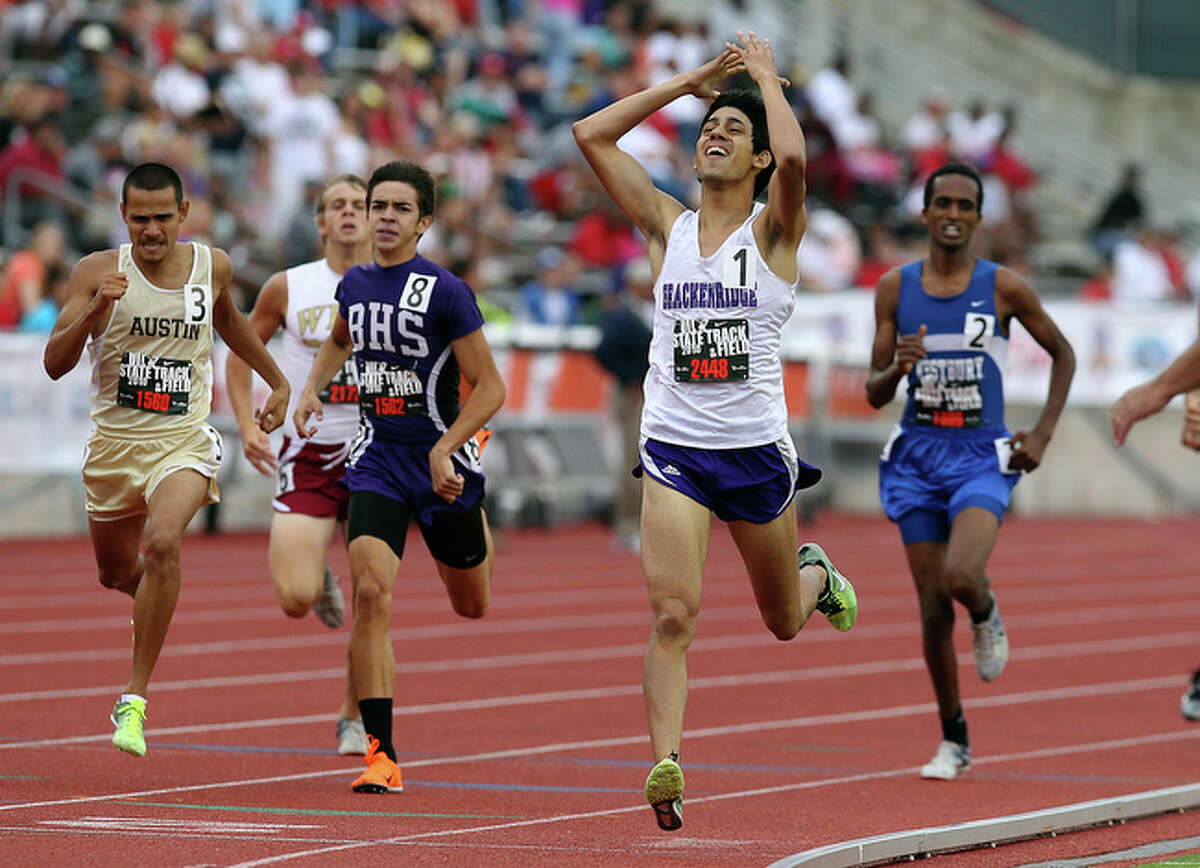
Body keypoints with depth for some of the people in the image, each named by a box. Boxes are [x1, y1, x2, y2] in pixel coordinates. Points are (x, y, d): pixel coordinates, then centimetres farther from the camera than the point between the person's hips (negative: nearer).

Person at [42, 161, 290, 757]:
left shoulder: (212, 266, -1)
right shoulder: (98, 272, -9)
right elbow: (55, 363, -15)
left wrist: (278, 383, 29)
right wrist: (93, 311, -31)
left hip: (185, 441, -1)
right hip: (113, 440, 1)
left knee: (162, 543, -28)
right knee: (116, 572, 17)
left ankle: (134, 698, -22)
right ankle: (149, 601, 58)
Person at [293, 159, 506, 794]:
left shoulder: (444, 292, -14)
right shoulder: (354, 284, 3)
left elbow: (490, 387, -11)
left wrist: (445, 450, -21)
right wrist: (312, 389, 12)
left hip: (442, 462, -3)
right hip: (376, 457, 3)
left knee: (471, 606, 16)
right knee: (371, 594, -18)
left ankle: (474, 527, 55)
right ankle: (381, 754, -17)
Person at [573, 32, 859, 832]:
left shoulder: (773, 229, -3)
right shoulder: (669, 226, 6)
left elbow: (793, 156, -25)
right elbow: (592, 134, 3)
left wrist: (767, 76, -8)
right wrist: (691, 81, 4)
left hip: (757, 448, -1)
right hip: (674, 448, 1)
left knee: (783, 620, 17)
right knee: (673, 613, -17)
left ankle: (817, 575, 51)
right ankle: (667, 763, -22)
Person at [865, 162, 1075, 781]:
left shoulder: (1003, 287, -4)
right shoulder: (895, 288, 2)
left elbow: (1062, 354, 10)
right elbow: (875, 393, 5)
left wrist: (1042, 434, 2)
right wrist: (898, 367, -17)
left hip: (982, 457, -2)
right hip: (917, 457, 2)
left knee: (961, 577, -27)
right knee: (933, 607, 2)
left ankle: (987, 615, 11)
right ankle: (953, 741, 16)